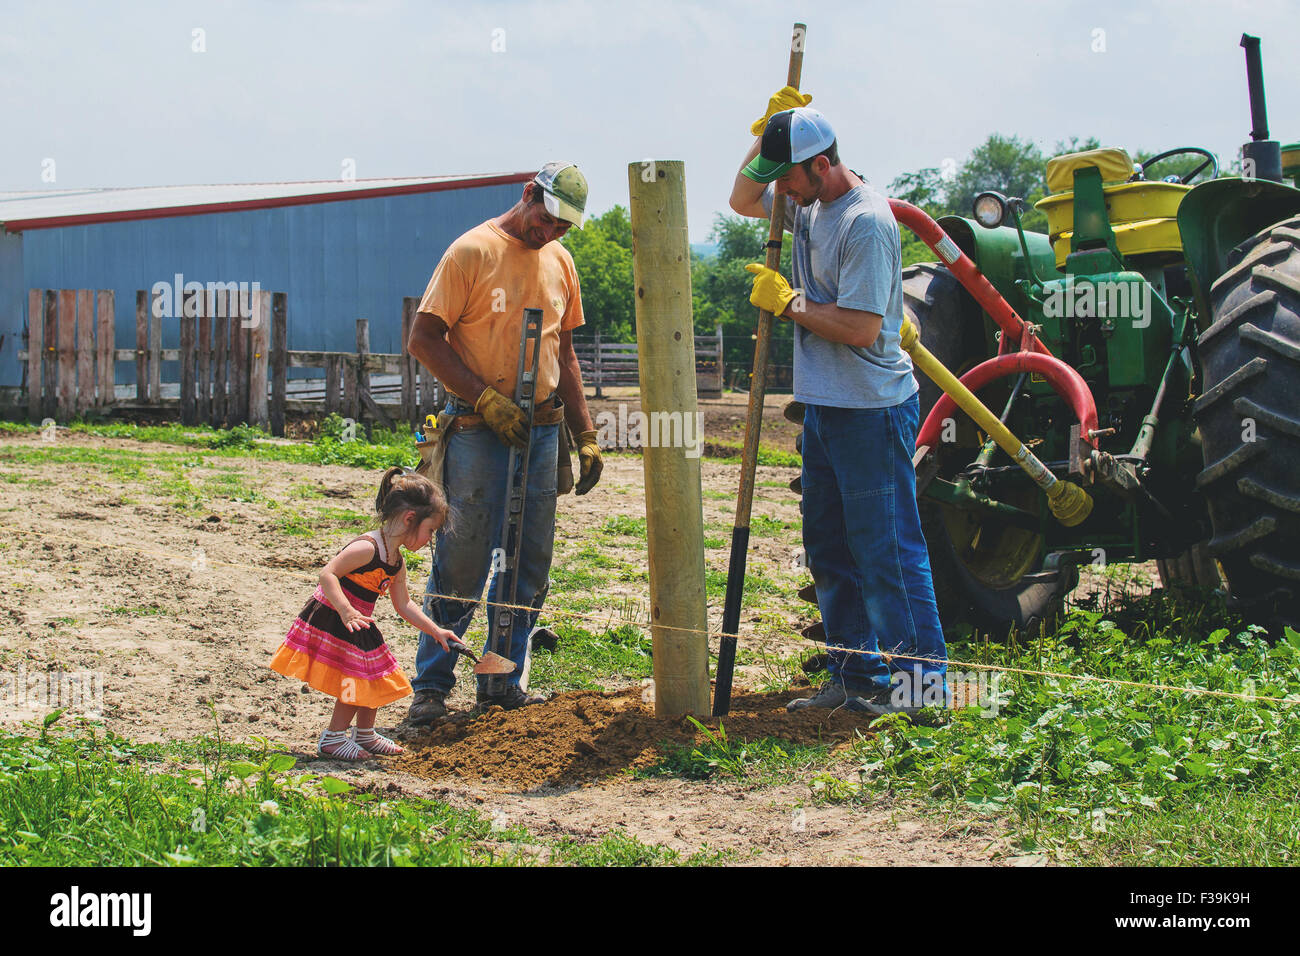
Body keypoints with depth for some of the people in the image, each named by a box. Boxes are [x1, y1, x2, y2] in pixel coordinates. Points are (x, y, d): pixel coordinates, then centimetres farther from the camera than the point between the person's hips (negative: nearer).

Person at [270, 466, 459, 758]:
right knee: (356, 681, -8)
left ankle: (365, 734, 33)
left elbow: (403, 605, 16)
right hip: (331, 622, -9)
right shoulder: (366, 548, -24)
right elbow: (328, 575, -31)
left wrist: (435, 631, 12)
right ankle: (333, 737, 8)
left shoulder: (397, 563, 5)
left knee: (374, 678, 15)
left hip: (357, 627, 9)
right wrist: (347, 612, -41)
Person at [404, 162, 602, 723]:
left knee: (529, 568, 8)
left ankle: (502, 683, 18)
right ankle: (431, 686, 5)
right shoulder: (474, 251, -7)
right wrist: (488, 399, -16)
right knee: (462, 564, -5)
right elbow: (423, 340, -10)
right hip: (479, 432, -6)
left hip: (541, 431, 6)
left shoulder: (559, 260, 13)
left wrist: (585, 435, 16)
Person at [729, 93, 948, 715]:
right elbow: (743, 200, 26)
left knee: (885, 549, -6)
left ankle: (923, 682, 1)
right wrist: (766, 133, 9)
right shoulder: (808, 205, 9)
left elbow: (861, 326, -24)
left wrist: (788, 302, -12)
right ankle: (855, 676, 24)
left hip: (871, 411, -10)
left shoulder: (865, 221, -19)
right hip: (823, 407, 10)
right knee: (830, 550, 15)